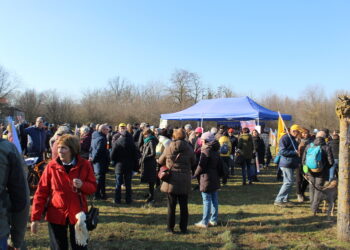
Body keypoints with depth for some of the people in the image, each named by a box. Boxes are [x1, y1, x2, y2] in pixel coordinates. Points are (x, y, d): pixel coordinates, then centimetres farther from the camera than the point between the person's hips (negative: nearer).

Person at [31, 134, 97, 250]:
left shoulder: (85, 165, -6)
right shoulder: (51, 166, -7)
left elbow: (93, 187, 0)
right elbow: (41, 192, -4)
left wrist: (82, 185, -22)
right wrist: (35, 217, -7)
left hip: (77, 214, 0)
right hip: (56, 214, 0)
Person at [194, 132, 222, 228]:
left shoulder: (206, 151, -15)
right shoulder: (216, 151, 10)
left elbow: (201, 166, -16)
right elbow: (220, 165, 13)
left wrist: (196, 174, -1)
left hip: (207, 178, -8)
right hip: (215, 179, 8)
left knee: (207, 200, -4)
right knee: (214, 199, 13)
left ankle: (205, 222, 2)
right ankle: (214, 220, 21)